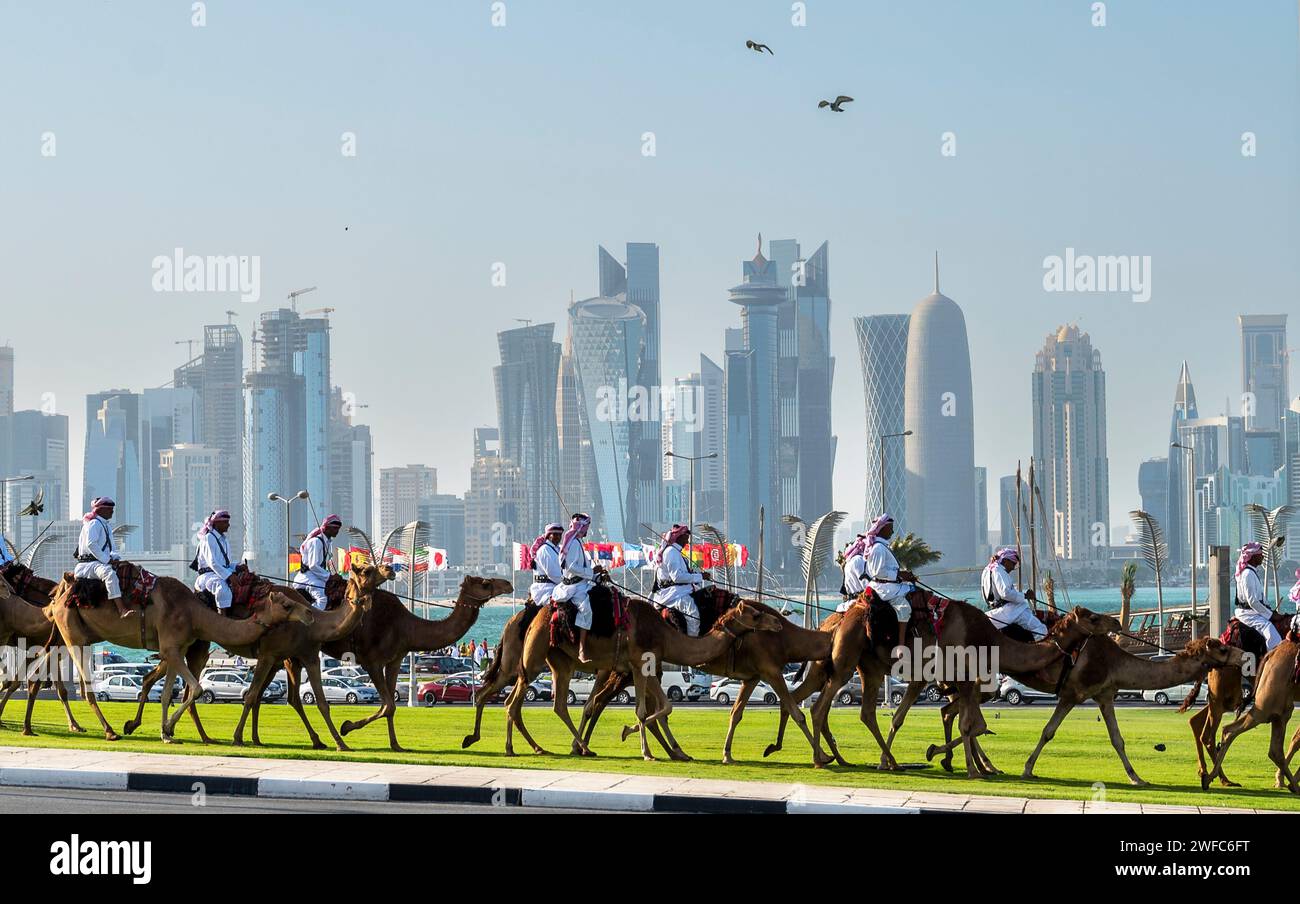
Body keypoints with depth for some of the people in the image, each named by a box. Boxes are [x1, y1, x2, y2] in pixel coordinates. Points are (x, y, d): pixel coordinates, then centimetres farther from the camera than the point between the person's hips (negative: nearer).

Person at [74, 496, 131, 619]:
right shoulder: (94, 523, -6)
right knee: (109, 572, -36)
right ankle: (122, 610, -48)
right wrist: (107, 560, -18)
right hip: (88, 564, -10)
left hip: (101, 563, 10)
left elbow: (110, 548, 26)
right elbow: (91, 544, -19)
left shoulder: (106, 526, 22)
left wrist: (115, 558, 3)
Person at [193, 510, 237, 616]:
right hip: (208, 574, -9)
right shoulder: (209, 538, -7)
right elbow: (213, 563, -16)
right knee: (223, 587, -36)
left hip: (223, 573, 9)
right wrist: (228, 575, -21)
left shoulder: (225, 541, 19)